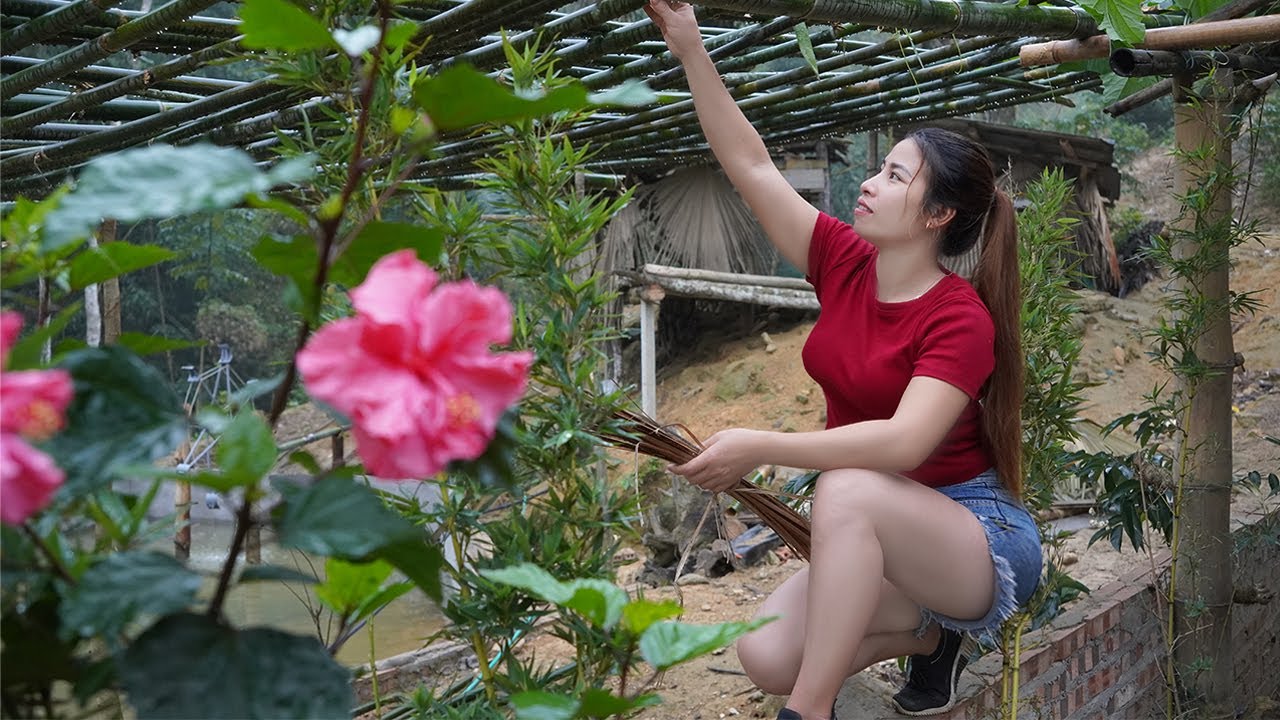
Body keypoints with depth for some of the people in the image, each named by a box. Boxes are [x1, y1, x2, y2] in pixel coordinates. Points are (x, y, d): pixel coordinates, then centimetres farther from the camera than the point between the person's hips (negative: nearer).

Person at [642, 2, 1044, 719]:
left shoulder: (961, 319, -19)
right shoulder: (845, 263, -2)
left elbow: (905, 443, -34)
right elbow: (751, 165, -4)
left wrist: (761, 447, -37)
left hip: (979, 537, -6)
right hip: (875, 539, 7)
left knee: (847, 490, -37)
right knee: (766, 656, -14)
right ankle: (929, 632, 10)